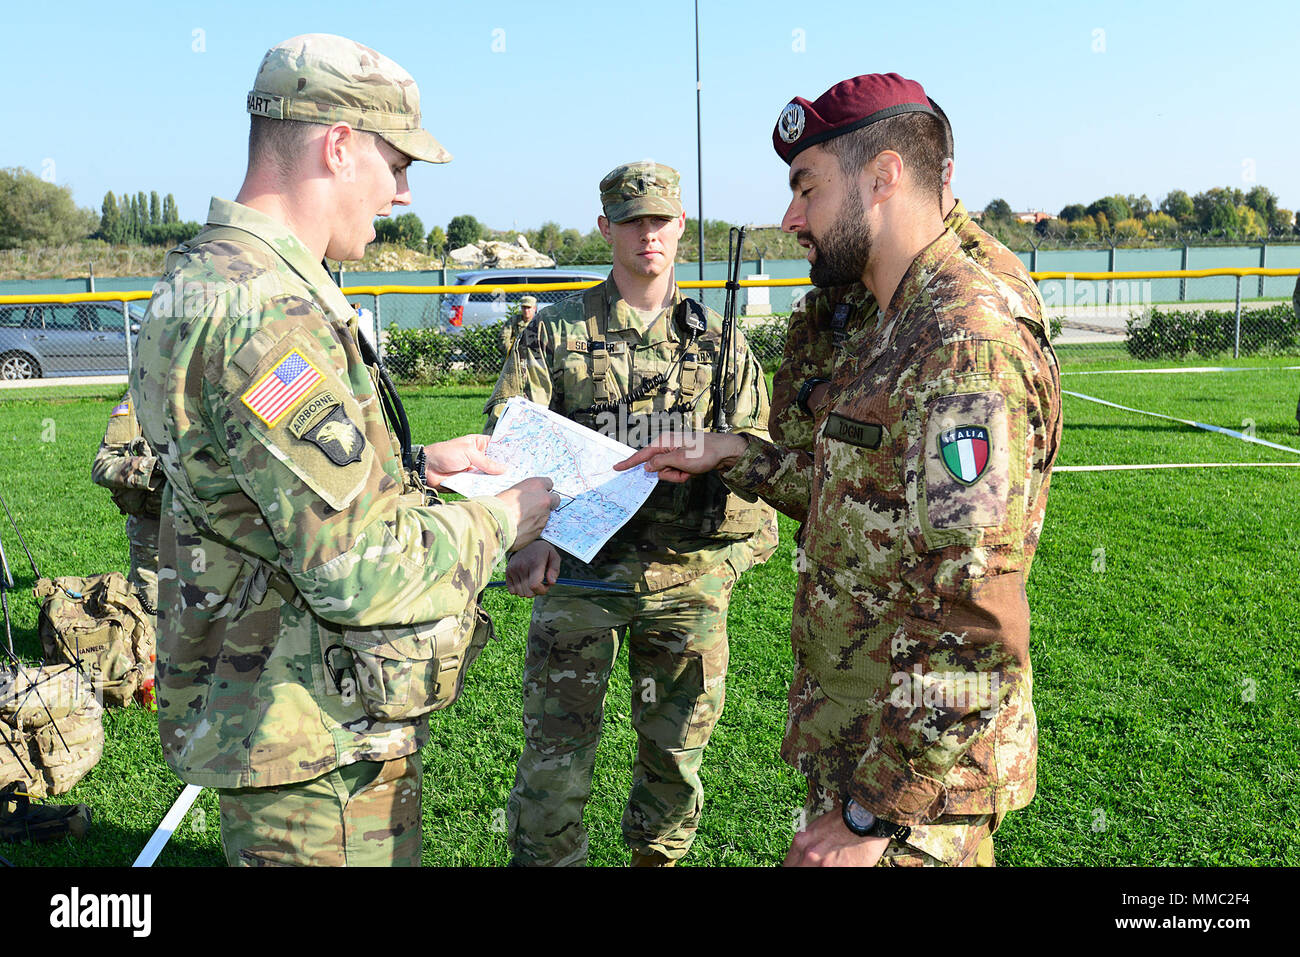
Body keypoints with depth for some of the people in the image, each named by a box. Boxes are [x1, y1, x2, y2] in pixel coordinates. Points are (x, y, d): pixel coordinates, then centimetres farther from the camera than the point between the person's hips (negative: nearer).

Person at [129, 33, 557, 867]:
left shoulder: (202, 276, 9)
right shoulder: (267, 313, -25)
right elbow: (363, 572, -27)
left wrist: (415, 468, 9)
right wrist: (498, 519, -11)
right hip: (316, 745, -10)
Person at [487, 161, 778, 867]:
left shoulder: (717, 339, 10)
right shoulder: (556, 332, 4)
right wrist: (528, 536, -20)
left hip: (688, 574, 2)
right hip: (578, 569, -2)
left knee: (677, 753, 14)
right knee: (555, 758, 0)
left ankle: (657, 858, 36)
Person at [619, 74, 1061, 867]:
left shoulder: (967, 342, -23)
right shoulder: (910, 329, 11)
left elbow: (970, 625, -27)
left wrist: (878, 815, -22)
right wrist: (733, 457, 14)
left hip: (907, 771, -9)